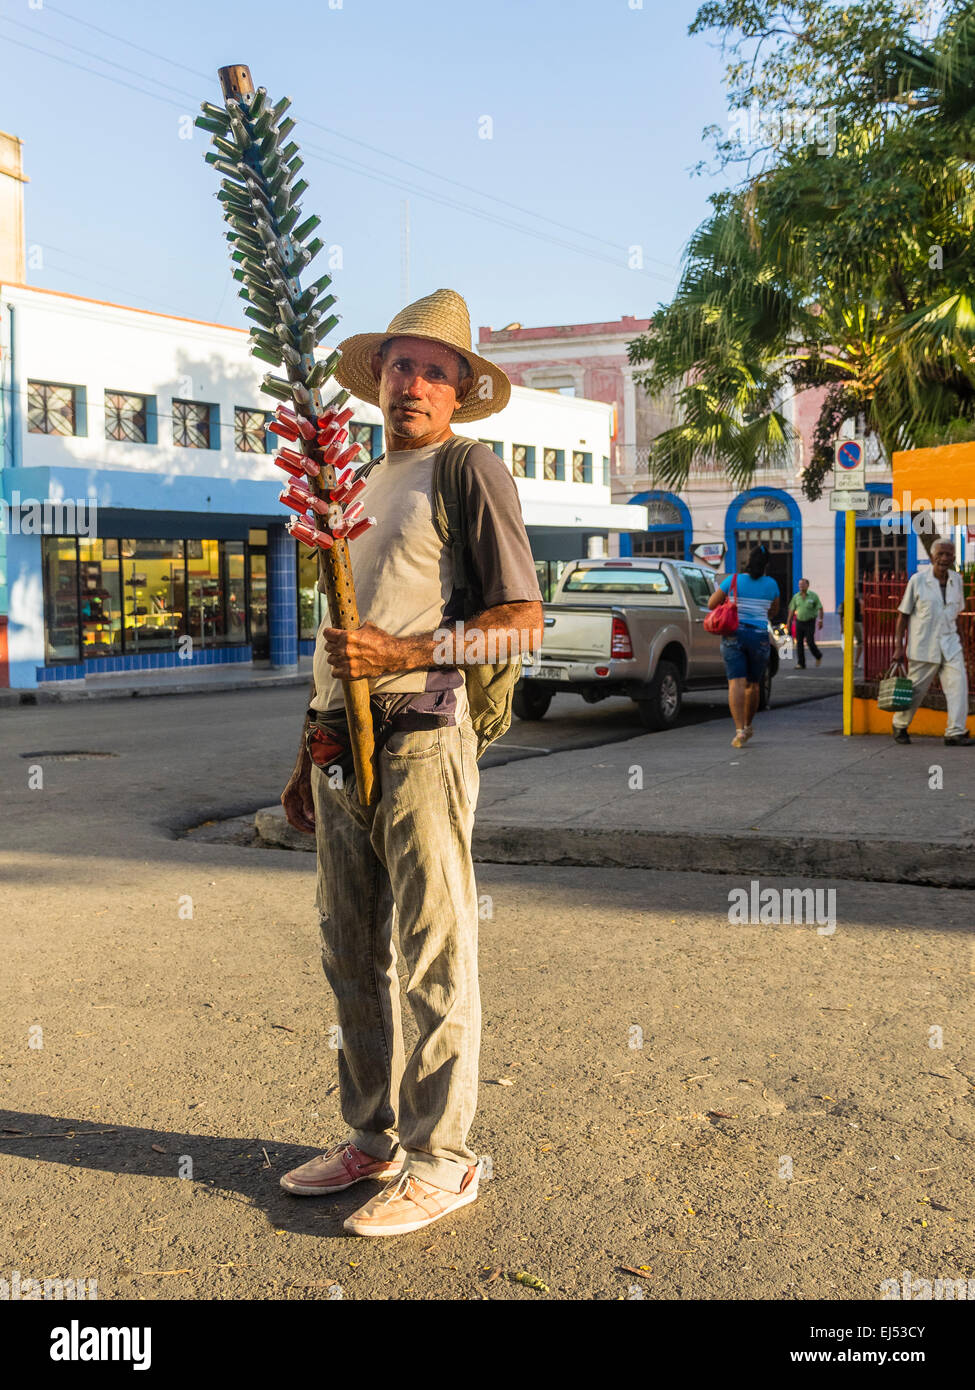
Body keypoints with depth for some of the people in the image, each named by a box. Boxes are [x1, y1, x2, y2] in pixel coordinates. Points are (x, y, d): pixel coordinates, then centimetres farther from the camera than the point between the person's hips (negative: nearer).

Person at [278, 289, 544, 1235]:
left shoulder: (469, 472, -1)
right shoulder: (359, 487, 23)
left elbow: (523, 622, -9)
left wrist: (405, 653, -19)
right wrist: (309, 752, 22)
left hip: (421, 734, -8)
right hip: (344, 742, 8)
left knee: (434, 954, -3)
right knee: (353, 952, 12)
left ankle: (442, 1159, 7)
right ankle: (373, 1137, 24)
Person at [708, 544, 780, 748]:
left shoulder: (732, 581, -3)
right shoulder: (771, 584, 2)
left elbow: (711, 604, 4)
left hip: (733, 637, -1)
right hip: (759, 637, 2)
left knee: (736, 683, -9)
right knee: (753, 684, 17)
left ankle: (739, 731, -21)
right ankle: (747, 726, 31)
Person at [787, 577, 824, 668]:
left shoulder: (813, 596, -5)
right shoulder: (796, 596, 4)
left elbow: (820, 608, -3)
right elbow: (791, 609, 11)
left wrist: (820, 620, -11)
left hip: (810, 622, -3)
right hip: (799, 622, 3)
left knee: (810, 642, -8)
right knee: (799, 643, -2)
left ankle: (818, 656, 20)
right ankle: (801, 663, 3)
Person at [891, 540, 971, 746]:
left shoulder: (956, 580, 7)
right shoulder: (917, 580, -7)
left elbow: (956, 614, 17)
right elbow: (903, 615, -4)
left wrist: (960, 642, 17)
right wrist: (899, 647, -8)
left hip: (950, 644, 4)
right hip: (924, 646, -4)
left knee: (958, 684, -10)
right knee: (915, 688, 5)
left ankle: (955, 733, -8)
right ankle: (900, 725, 27)